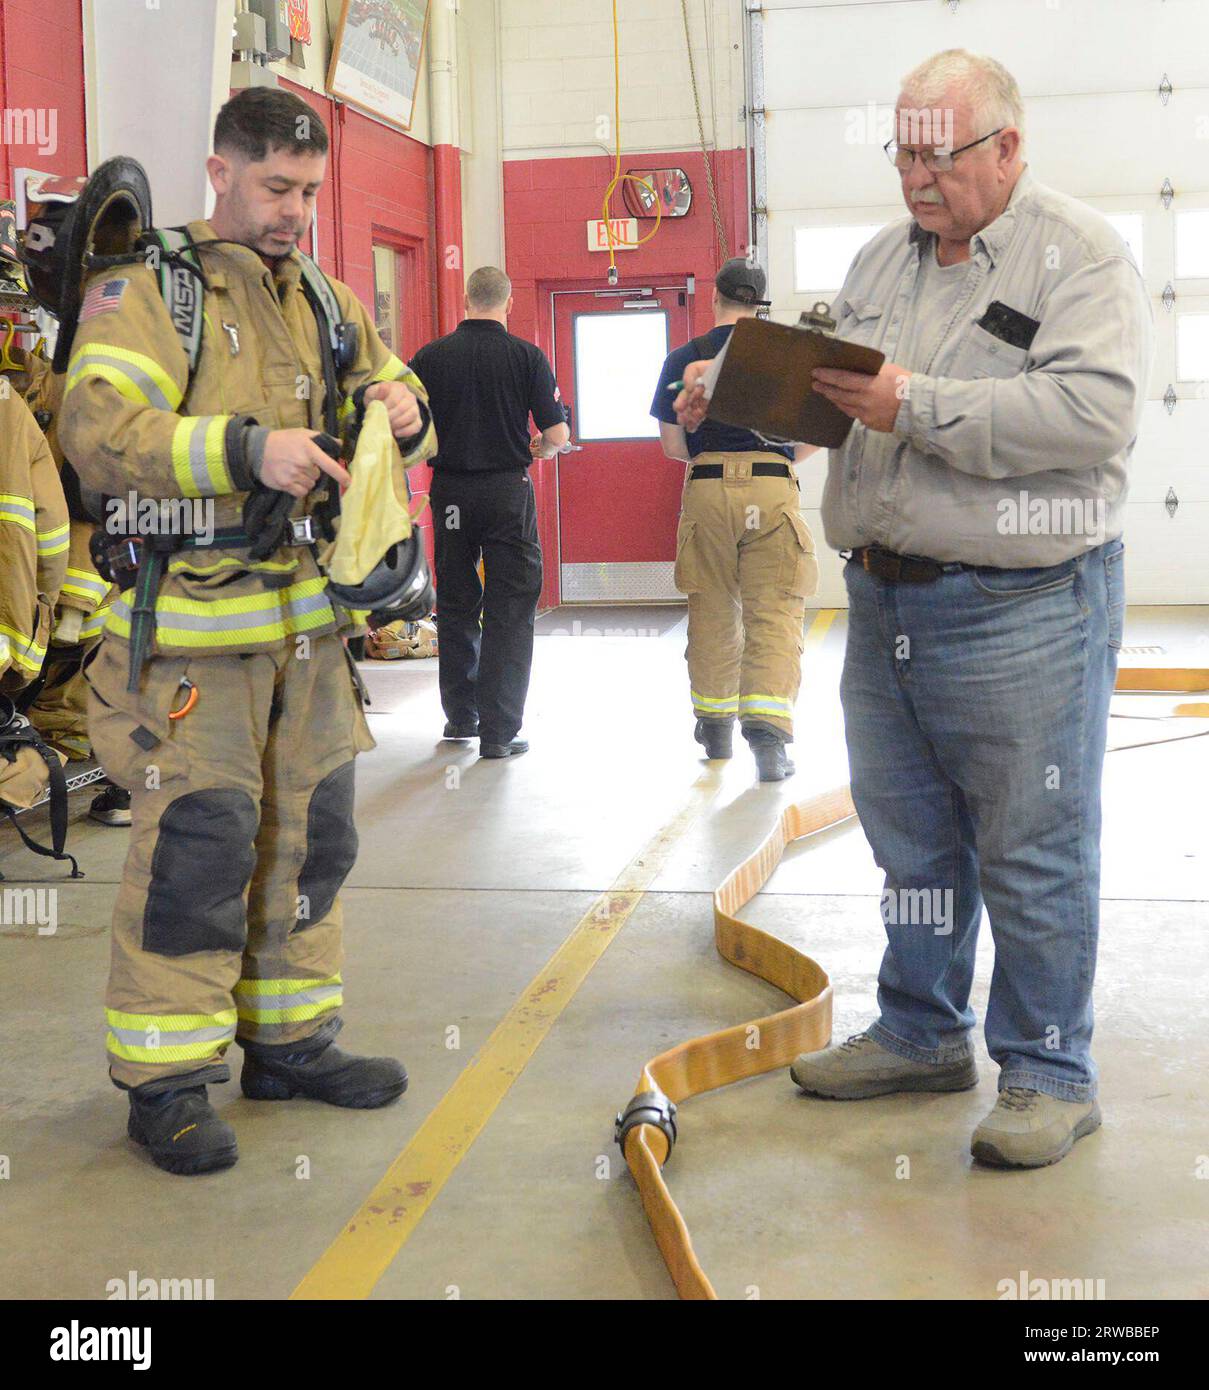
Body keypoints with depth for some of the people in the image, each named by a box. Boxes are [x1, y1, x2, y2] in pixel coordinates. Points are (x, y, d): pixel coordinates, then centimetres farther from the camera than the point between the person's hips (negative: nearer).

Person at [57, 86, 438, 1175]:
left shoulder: (327, 302, 16)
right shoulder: (146, 290, -4)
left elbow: (393, 392, 24)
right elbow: (99, 431, -18)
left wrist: (404, 410, -2)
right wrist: (246, 449, -28)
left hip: (310, 618, 7)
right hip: (193, 627, -7)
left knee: (312, 836, 13)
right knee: (195, 849, -7)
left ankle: (289, 1041, 27)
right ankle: (164, 1081, 6)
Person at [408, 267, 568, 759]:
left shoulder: (431, 357, 0)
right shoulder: (527, 355, -5)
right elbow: (558, 433, -7)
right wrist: (538, 450, 15)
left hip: (450, 491, 2)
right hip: (508, 491, -2)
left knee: (456, 606, 15)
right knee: (509, 610, 2)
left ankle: (461, 716, 24)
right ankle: (498, 730, -2)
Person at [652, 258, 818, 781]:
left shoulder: (684, 358, 6)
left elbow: (670, 443, 6)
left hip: (707, 491, 1)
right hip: (773, 492, -1)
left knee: (712, 612, 12)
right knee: (774, 614, -2)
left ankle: (714, 726, 23)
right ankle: (767, 727, -18)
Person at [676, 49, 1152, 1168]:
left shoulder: (1079, 252, -6)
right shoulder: (882, 261, 15)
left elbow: (1097, 408, -21)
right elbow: (815, 387, 21)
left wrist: (919, 406, -22)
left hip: (1023, 609, -7)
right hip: (884, 599, 7)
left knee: (1033, 852, 1)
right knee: (910, 835, 15)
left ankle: (1049, 1073, 15)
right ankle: (922, 1033, 31)